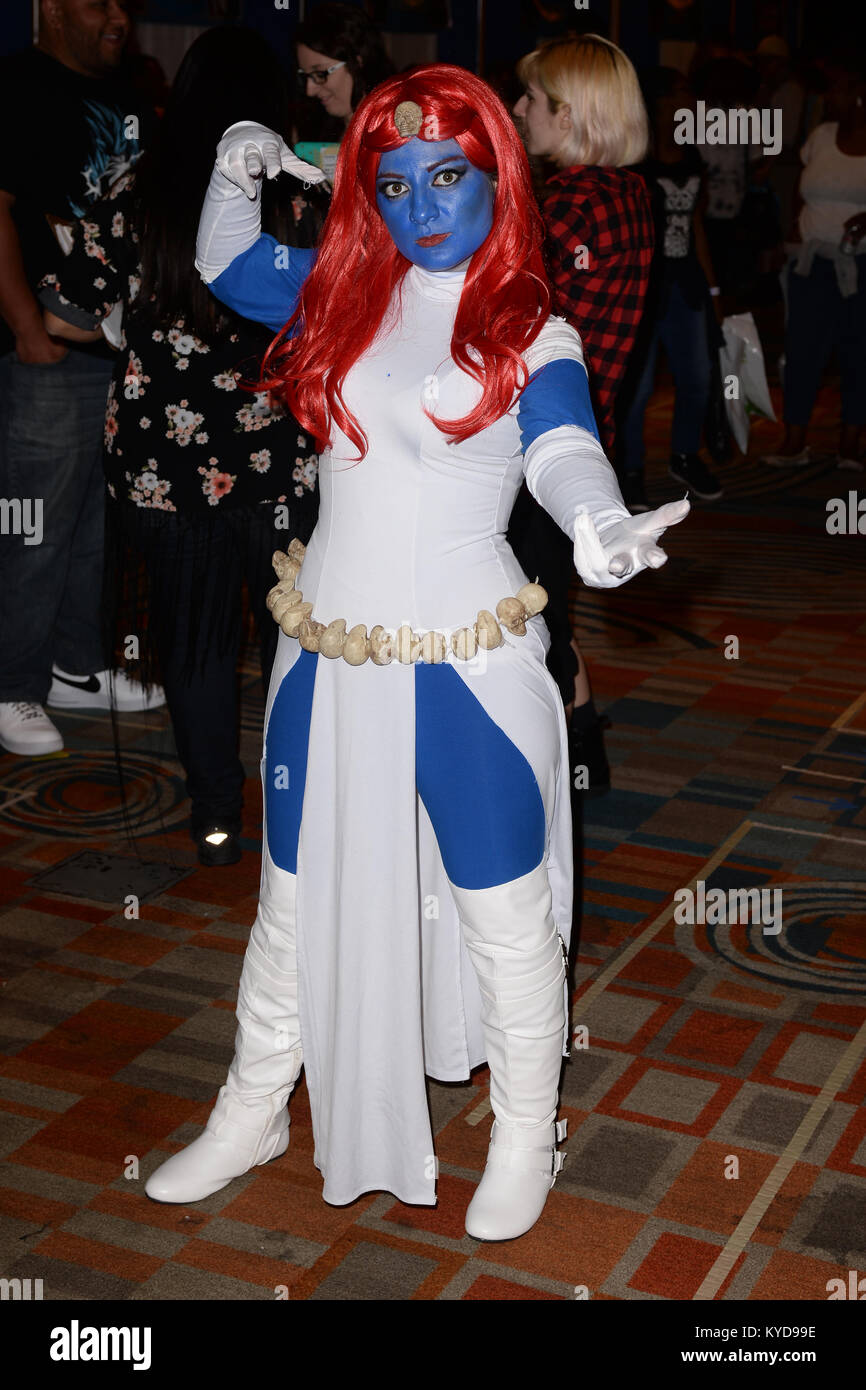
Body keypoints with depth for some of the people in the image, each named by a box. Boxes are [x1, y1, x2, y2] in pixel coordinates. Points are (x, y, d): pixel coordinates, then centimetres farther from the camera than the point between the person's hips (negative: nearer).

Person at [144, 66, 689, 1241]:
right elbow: (225, 264, 23)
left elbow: (564, 448, -23)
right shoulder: (344, 296, 7)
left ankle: (526, 1138, 31)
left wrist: (599, 524, -46)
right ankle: (252, 1115, 39)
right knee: (297, 899, 18)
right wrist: (236, 177, 3)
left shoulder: (532, 334, -5)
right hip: (328, 661, 4)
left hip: (470, 670, -4)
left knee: (504, 915, 7)